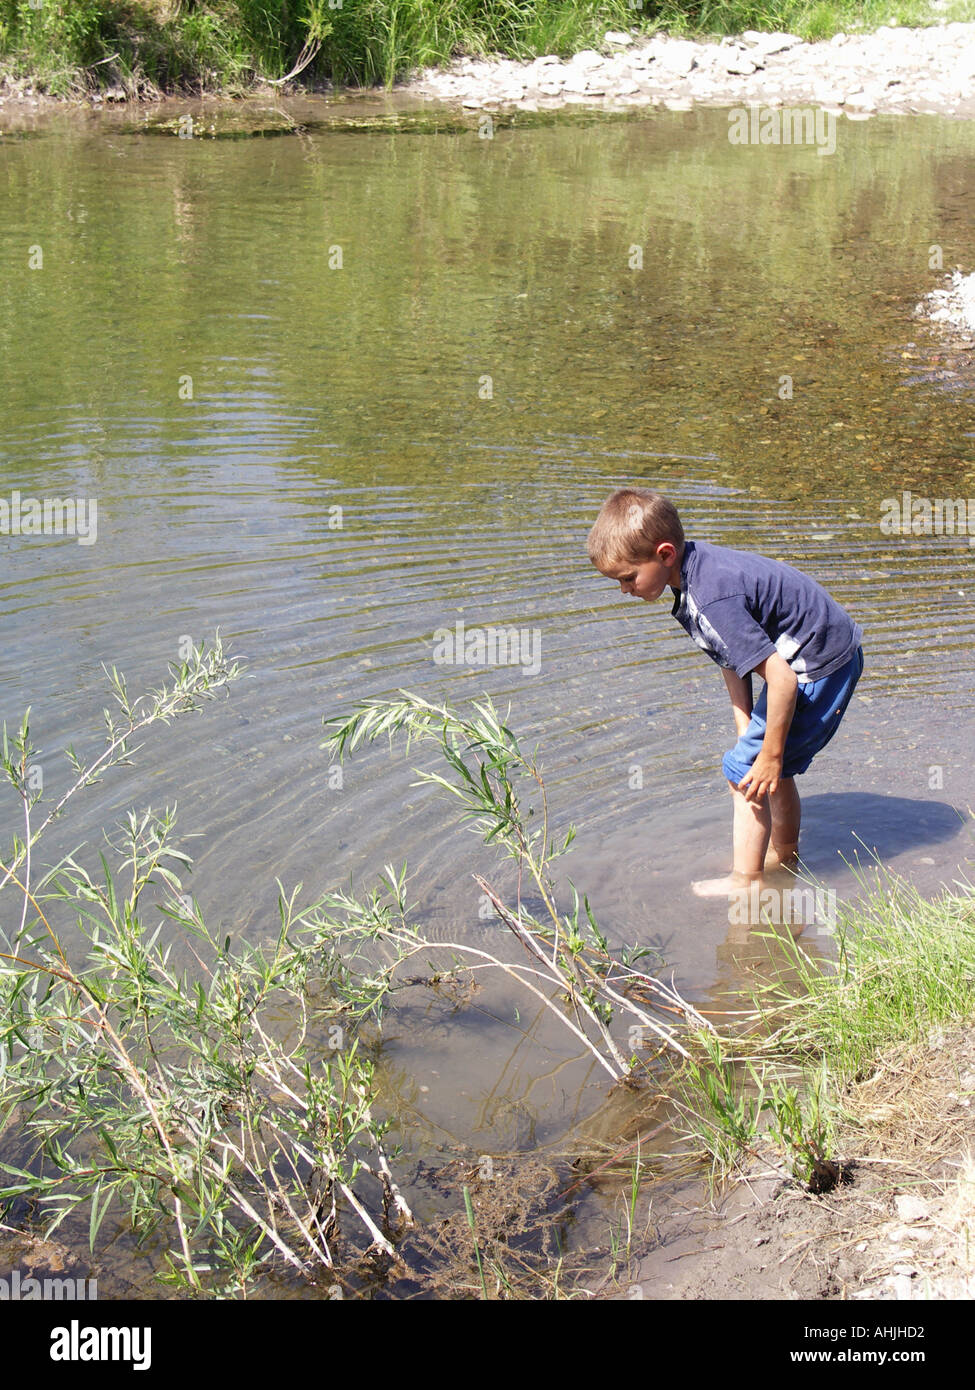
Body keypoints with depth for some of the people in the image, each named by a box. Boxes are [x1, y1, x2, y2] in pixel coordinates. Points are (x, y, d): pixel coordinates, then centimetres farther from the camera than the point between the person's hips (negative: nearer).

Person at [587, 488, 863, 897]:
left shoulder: (713, 597, -33)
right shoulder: (696, 567, -2)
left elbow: (782, 679, -31)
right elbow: (733, 656, 8)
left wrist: (769, 754, -20)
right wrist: (746, 733, 6)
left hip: (821, 668, -10)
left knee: (747, 769, -5)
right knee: (773, 768, 23)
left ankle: (746, 879, 4)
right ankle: (784, 857, 41)